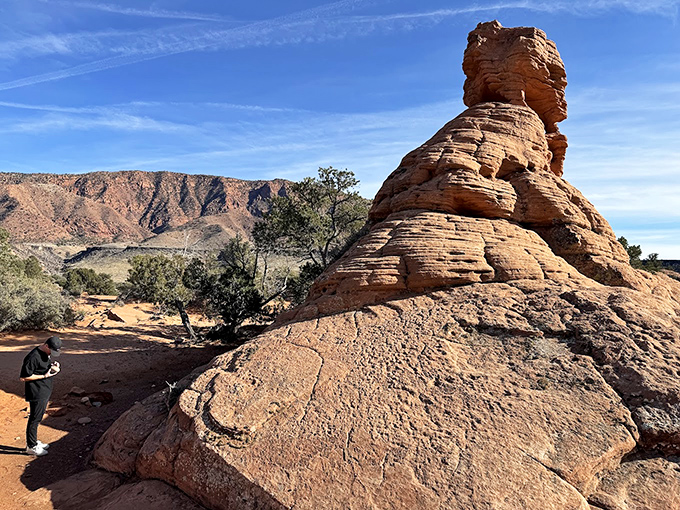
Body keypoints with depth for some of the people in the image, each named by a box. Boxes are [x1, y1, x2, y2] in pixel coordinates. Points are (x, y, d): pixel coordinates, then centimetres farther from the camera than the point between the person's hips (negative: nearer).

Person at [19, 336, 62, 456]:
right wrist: (44, 376, -22)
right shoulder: (33, 357, -24)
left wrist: (53, 366, -3)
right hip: (36, 394, -9)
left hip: (45, 391, 9)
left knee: (38, 418, 20)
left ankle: (34, 442, 34)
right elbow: (23, 377, -21)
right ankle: (31, 446, 19)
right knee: (34, 419, 4)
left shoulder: (47, 353, 4)